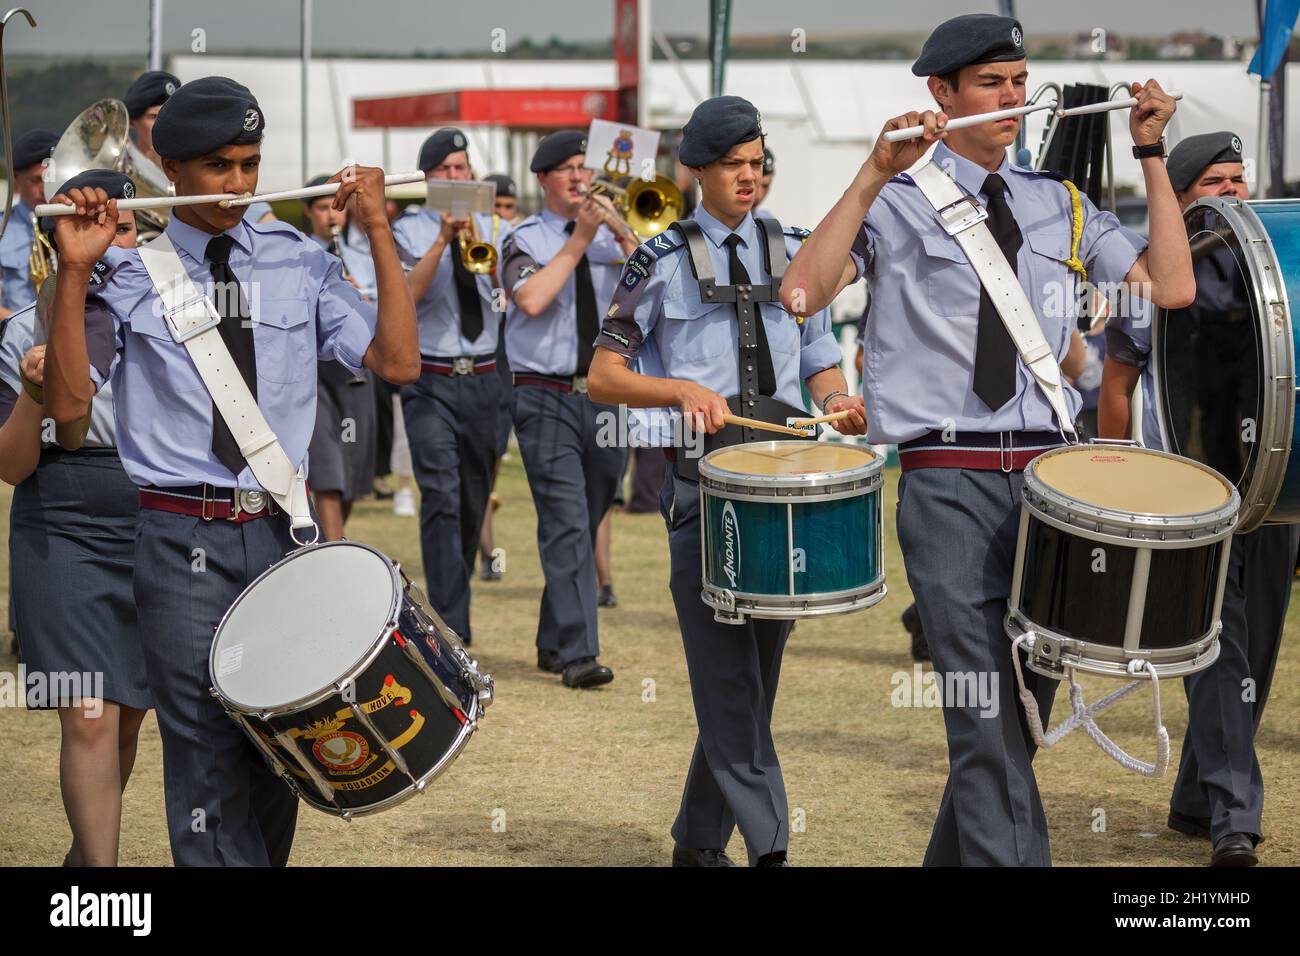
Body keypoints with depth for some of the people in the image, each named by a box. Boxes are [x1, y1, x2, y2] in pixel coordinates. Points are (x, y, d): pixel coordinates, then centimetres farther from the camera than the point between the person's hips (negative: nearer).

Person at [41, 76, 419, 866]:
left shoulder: (299, 263, 6)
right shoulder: (130, 272, -2)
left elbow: (399, 362, -2)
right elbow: (69, 403, -10)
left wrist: (379, 231, -7)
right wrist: (75, 271, -19)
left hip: (283, 533, 3)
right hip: (182, 540, -3)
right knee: (208, 752, -5)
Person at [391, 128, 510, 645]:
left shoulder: (493, 229, 10)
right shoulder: (410, 230, 3)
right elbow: (408, 294, -13)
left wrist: (475, 236, -19)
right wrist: (443, 239, -20)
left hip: (484, 381, 3)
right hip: (431, 382, -3)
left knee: (474, 501, 10)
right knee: (442, 497, -15)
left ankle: (453, 602, 28)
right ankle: (451, 627, -19)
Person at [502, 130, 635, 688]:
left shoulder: (614, 238, 10)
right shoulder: (526, 240, 1)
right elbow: (533, 299, -18)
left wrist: (622, 235, -14)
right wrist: (579, 240, -13)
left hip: (607, 397, 4)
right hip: (546, 397, -4)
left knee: (586, 526, 11)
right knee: (566, 524, -13)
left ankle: (553, 643, 25)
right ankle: (578, 655, -16)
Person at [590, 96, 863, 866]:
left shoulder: (793, 253, 13)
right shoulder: (664, 261, 2)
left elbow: (822, 363, 18)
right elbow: (604, 376, 0)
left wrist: (838, 402, -6)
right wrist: (682, 390, -17)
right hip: (702, 479, -4)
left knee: (756, 678, 8)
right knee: (729, 681, -10)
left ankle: (699, 842, 19)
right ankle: (769, 845, -10)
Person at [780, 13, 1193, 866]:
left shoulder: (1059, 204, 15)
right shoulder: (904, 200, 1)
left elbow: (1172, 289, 7)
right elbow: (802, 293, -13)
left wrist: (1152, 155, 5)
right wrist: (874, 175, -17)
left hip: (1047, 470, 5)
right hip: (950, 481, -5)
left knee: (1029, 694, 11)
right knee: (985, 708, -12)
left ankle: (956, 855, 27)